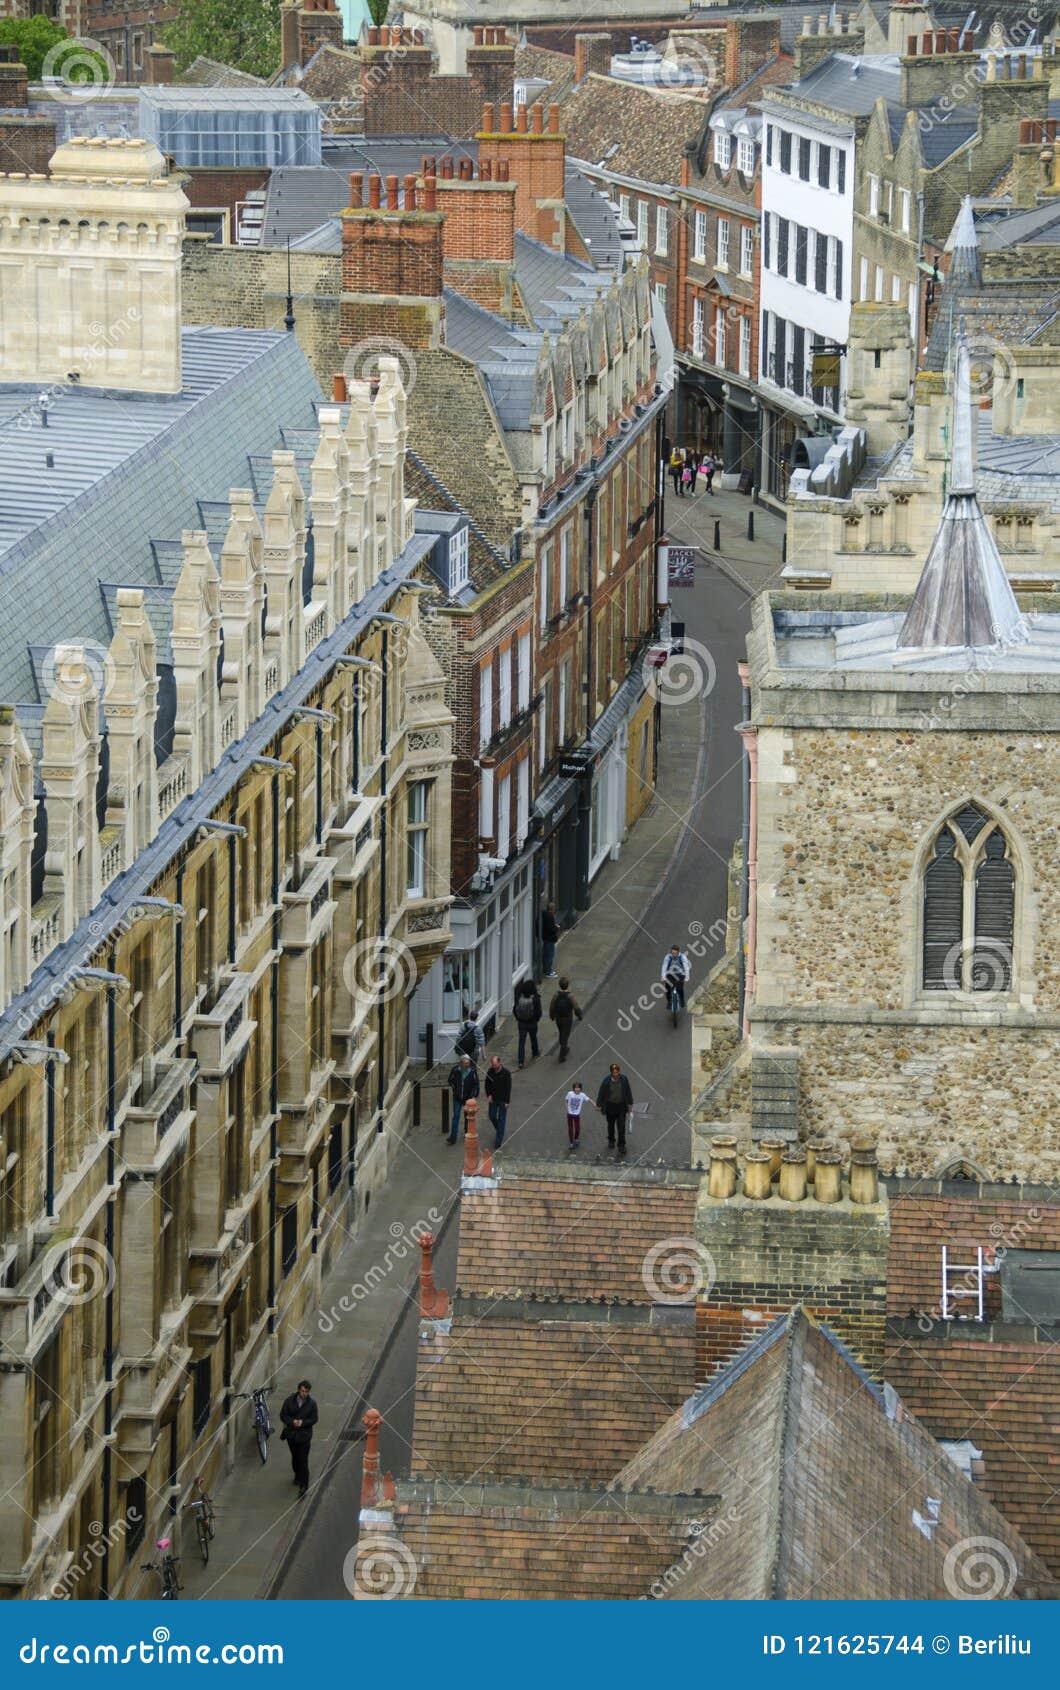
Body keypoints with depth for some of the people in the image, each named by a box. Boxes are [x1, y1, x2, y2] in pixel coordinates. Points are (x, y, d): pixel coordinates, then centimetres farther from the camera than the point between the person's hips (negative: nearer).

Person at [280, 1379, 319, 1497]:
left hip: (304, 1435, -3)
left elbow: (314, 1419, -4)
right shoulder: (290, 1400, -6)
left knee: (303, 1460, -7)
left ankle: (303, 1485, -3)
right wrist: (292, 1422, -21)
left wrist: (303, 1423, -21)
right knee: (295, 1457, 21)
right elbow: (283, 1415, -3)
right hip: (291, 1433, 3)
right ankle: (297, 1476, 44)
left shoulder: (311, 1404, -9)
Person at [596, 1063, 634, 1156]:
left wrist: (630, 1104, 5)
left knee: (621, 1126, -3)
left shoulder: (624, 1079, -12)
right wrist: (599, 1105, -2)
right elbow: (601, 1093, -6)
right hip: (610, 1105, 0)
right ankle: (611, 1141, 41)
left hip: (621, 1105, 0)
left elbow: (628, 1091, 0)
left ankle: (621, 1146, 4)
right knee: (611, 1125, 19)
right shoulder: (606, 1080, -16)